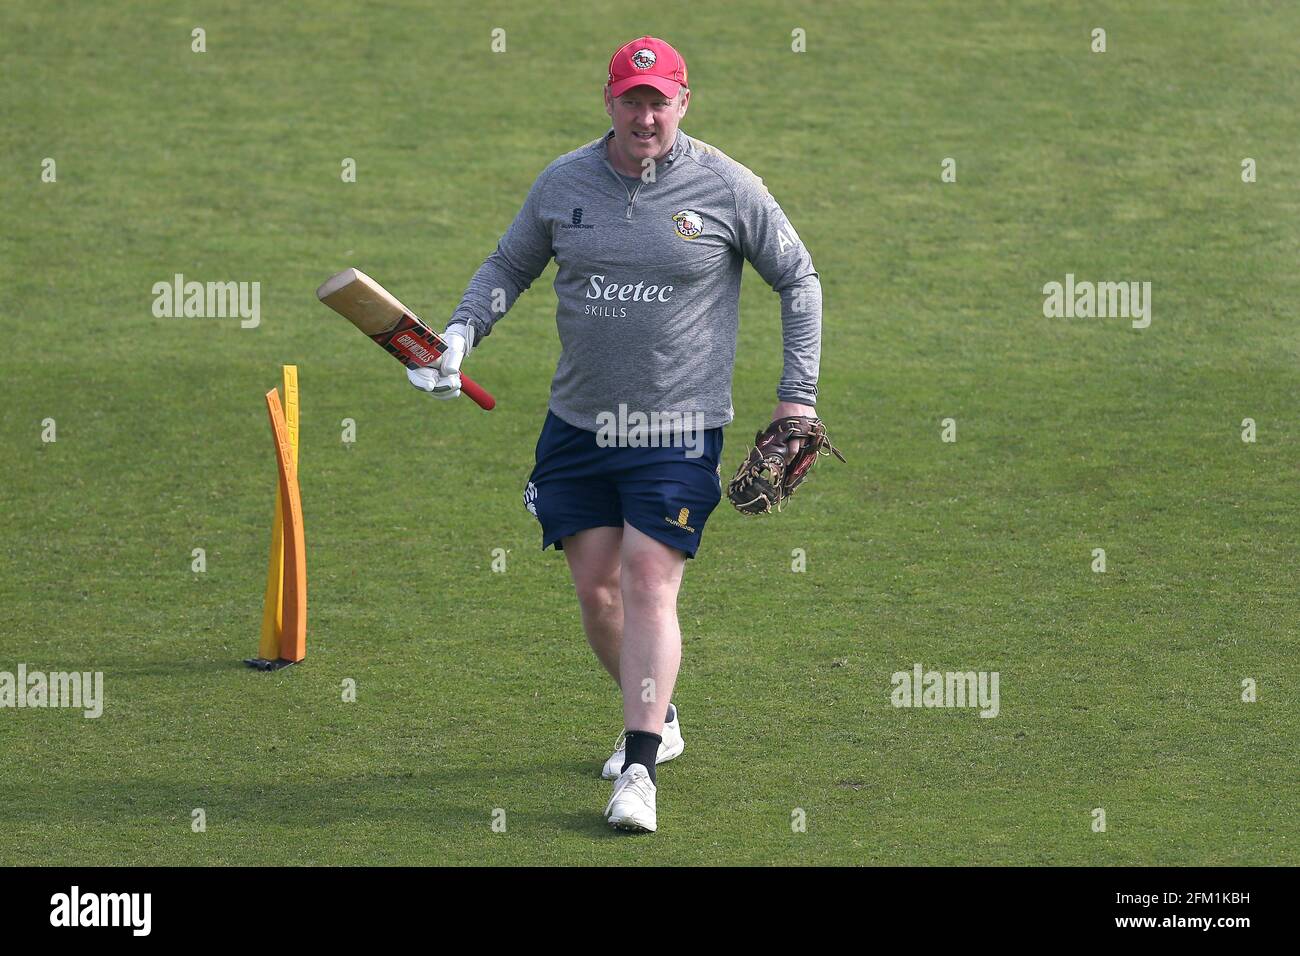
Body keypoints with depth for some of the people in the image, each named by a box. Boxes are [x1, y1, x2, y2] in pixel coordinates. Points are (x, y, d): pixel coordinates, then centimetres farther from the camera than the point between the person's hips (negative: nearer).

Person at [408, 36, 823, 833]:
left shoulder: (728, 189, -6)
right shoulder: (563, 183, 2)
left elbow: (799, 279, 5)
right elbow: (509, 266, 16)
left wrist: (798, 395, 1)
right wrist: (461, 333, -2)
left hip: (679, 431, -4)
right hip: (579, 424, 4)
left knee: (649, 582, -13)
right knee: (595, 587, 6)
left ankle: (641, 770, -13)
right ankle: (656, 721, 29)